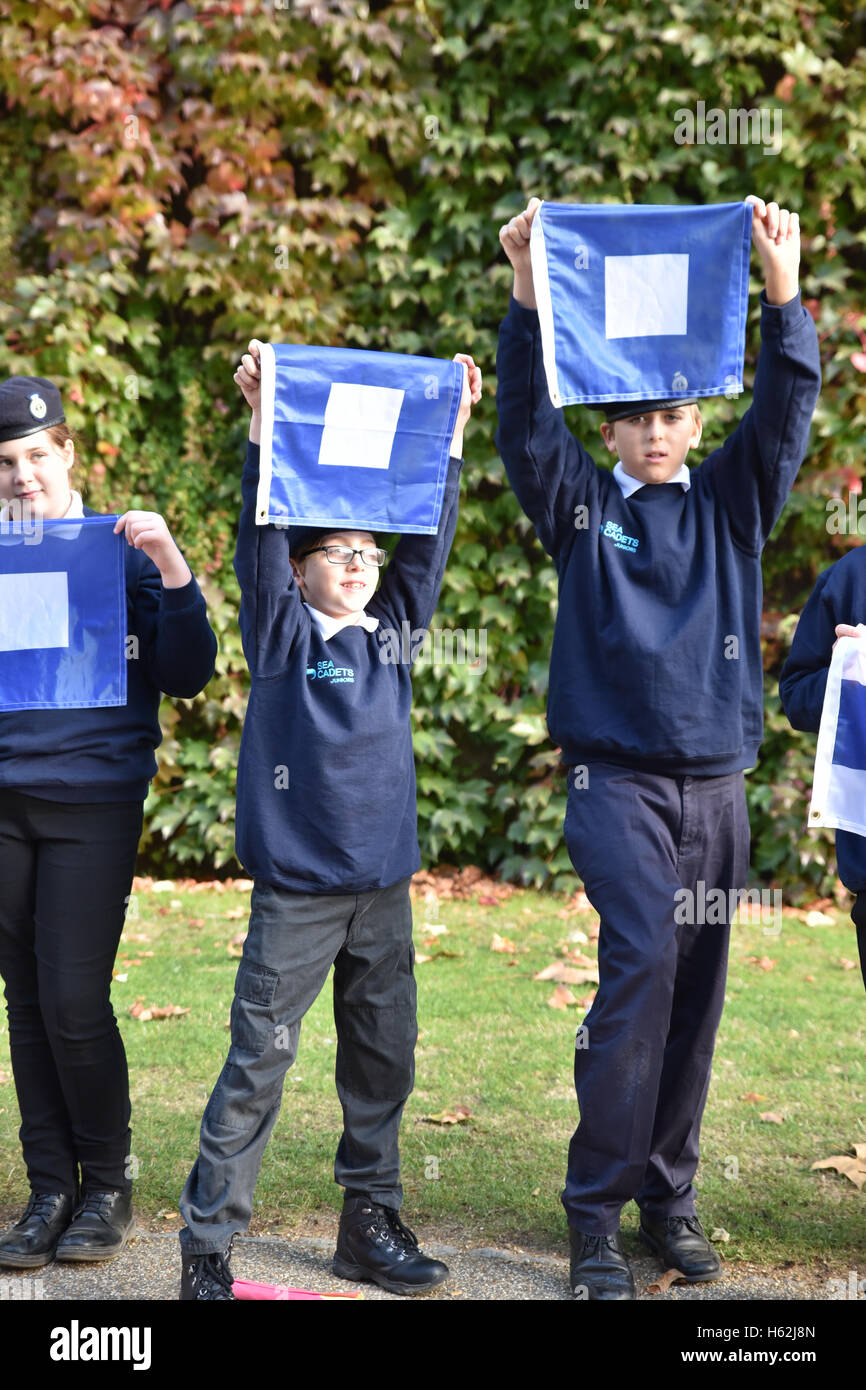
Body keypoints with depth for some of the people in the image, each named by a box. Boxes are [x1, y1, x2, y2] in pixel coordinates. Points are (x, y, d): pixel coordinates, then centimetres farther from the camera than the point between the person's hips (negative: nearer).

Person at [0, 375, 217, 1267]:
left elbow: (186, 677, 0)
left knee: (73, 1000, -7)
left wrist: (173, 573, -13)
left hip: (92, 800, -3)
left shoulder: (120, 551, 4)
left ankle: (108, 1185, 11)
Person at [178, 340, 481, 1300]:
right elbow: (261, 539, -14)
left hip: (383, 884, 5)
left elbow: (428, 539, 8)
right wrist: (263, 425, -23)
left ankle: (370, 1225, 24)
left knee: (383, 1059, 11)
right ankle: (206, 1242, 2)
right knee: (259, 1060, -4)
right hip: (297, 887, -5)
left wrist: (449, 432, 2)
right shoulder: (283, 633, -2)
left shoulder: (390, 627, 9)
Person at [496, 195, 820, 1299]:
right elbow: (525, 419, -9)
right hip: (617, 780, -4)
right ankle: (596, 1216, -15)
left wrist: (783, 294, -18)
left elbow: (785, 414, -4)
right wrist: (529, 297, -22)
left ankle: (667, 1195, 19)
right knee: (643, 961, -20)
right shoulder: (581, 507, 6)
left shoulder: (729, 505, 11)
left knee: (695, 996, 6)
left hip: (716, 784, 4)